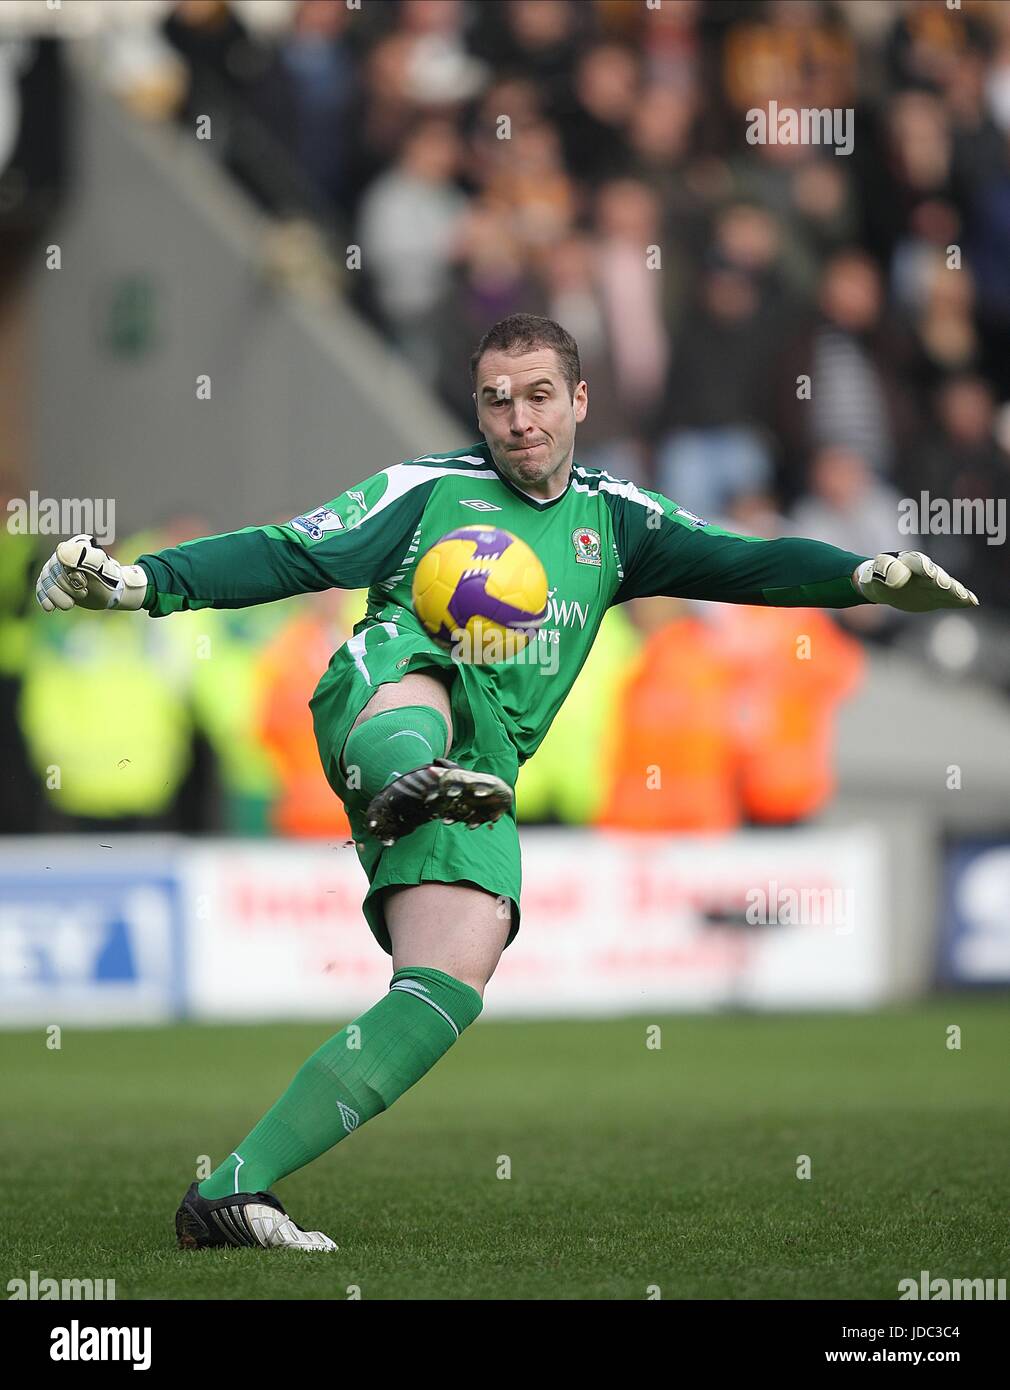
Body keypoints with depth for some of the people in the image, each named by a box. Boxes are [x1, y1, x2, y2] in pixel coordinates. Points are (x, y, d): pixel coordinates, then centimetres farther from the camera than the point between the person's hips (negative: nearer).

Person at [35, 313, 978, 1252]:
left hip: (488, 766, 3)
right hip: (383, 698, -3)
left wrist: (867, 575, -4)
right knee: (418, 675, -39)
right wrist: (140, 580, -10)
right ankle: (403, 782, -78)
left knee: (451, 990, -15)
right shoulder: (425, 492, 12)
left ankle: (230, 1193, -17)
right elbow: (285, 555, 4)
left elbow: (742, 565, 13)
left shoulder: (613, 520, 23)